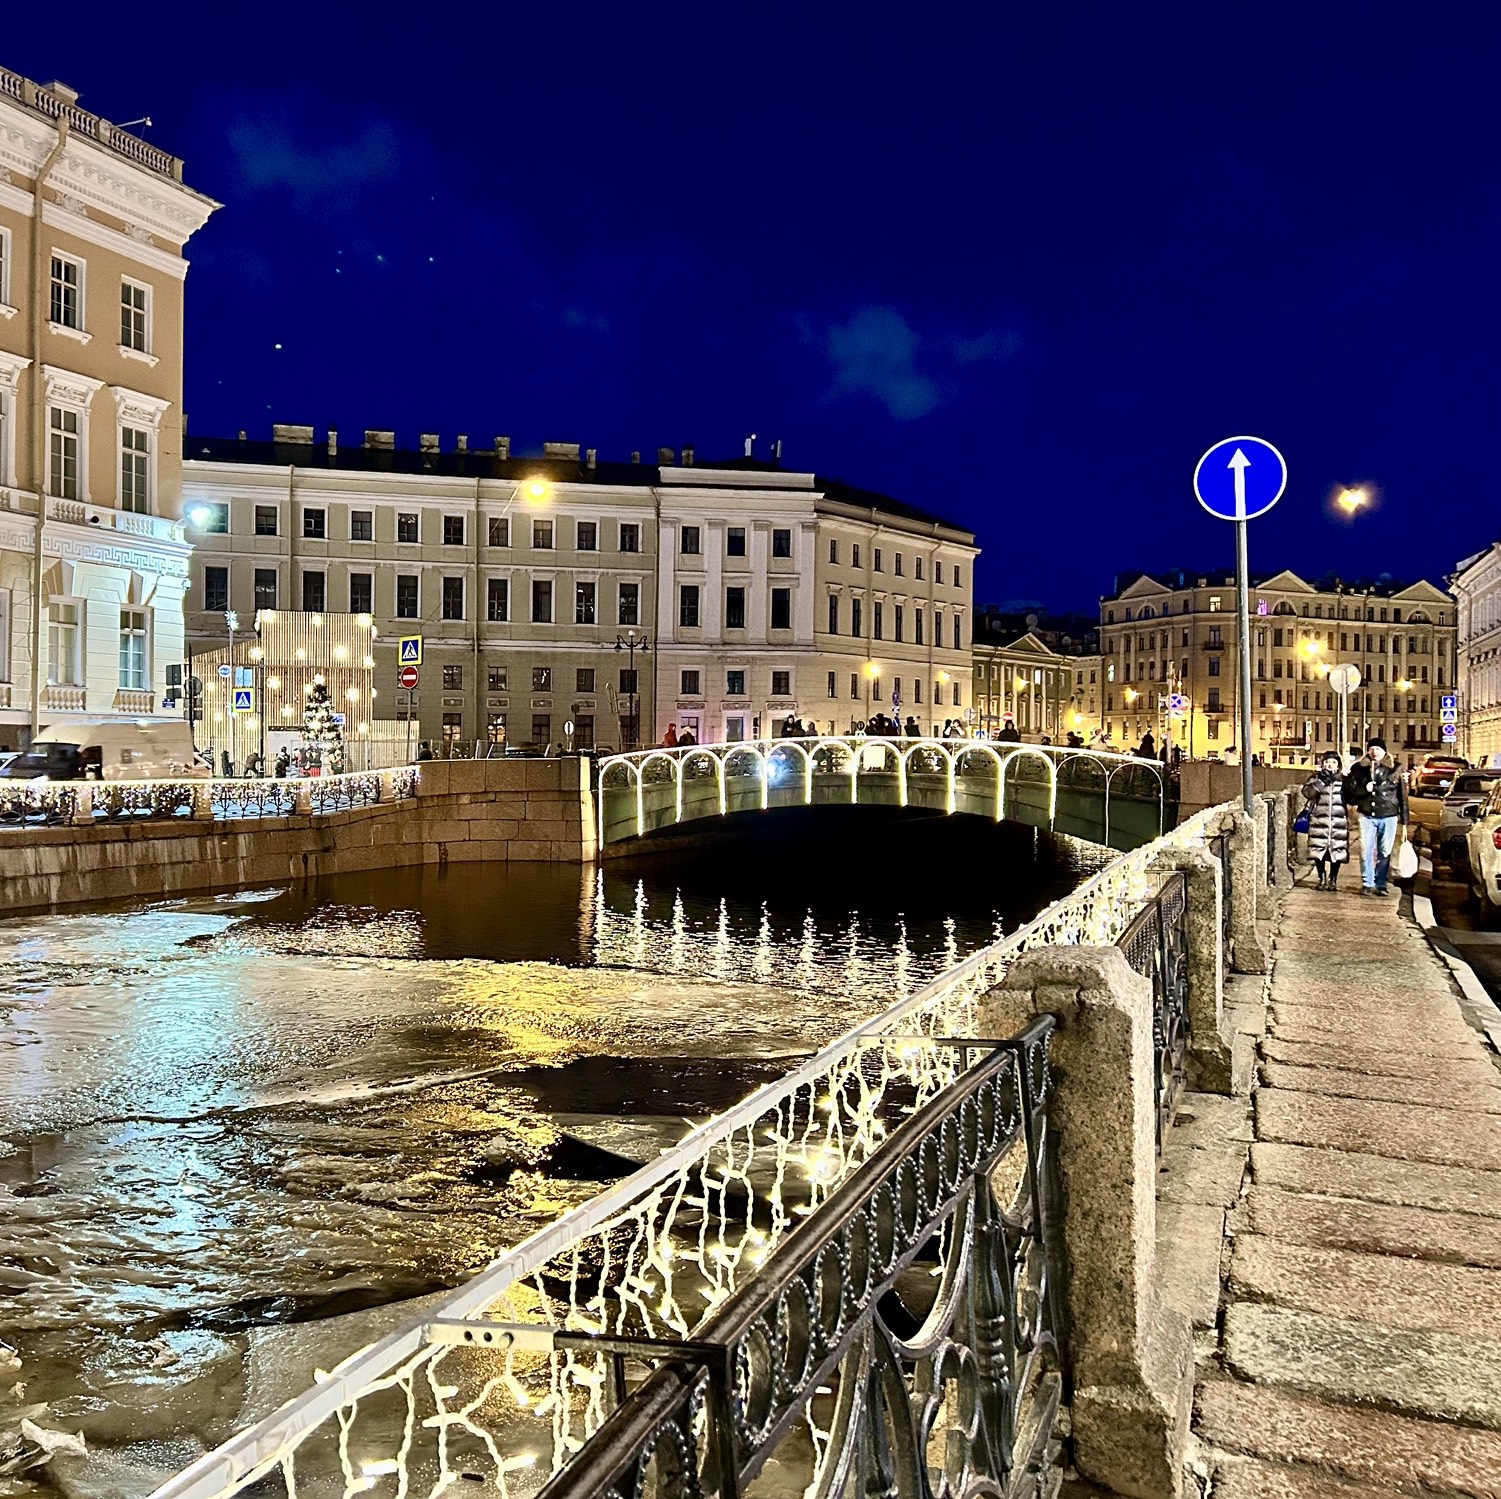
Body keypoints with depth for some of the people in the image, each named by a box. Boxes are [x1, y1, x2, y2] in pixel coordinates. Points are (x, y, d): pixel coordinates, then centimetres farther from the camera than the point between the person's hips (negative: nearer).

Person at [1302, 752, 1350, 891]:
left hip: (1339, 821, 1)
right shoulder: (1315, 778, 6)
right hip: (1319, 820, -1)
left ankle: (1333, 879, 15)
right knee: (1319, 851, -1)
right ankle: (1322, 879, 14)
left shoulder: (1343, 779, 9)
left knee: (1337, 851, 1)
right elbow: (1307, 793, -10)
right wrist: (1321, 781, -17)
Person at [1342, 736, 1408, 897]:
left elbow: (1402, 794, 5)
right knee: (1366, 850, -3)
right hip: (1367, 816, 0)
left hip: (1388, 816, 0)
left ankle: (1381, 884, 12)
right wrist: (1364, 789, -17)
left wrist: (1404, 818, 3)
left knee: (1385, 852, 4)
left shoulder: (1393, 769, 3)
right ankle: (1367, 884, 5)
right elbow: (1349, 790, 1)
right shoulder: (1359, 768, 4)